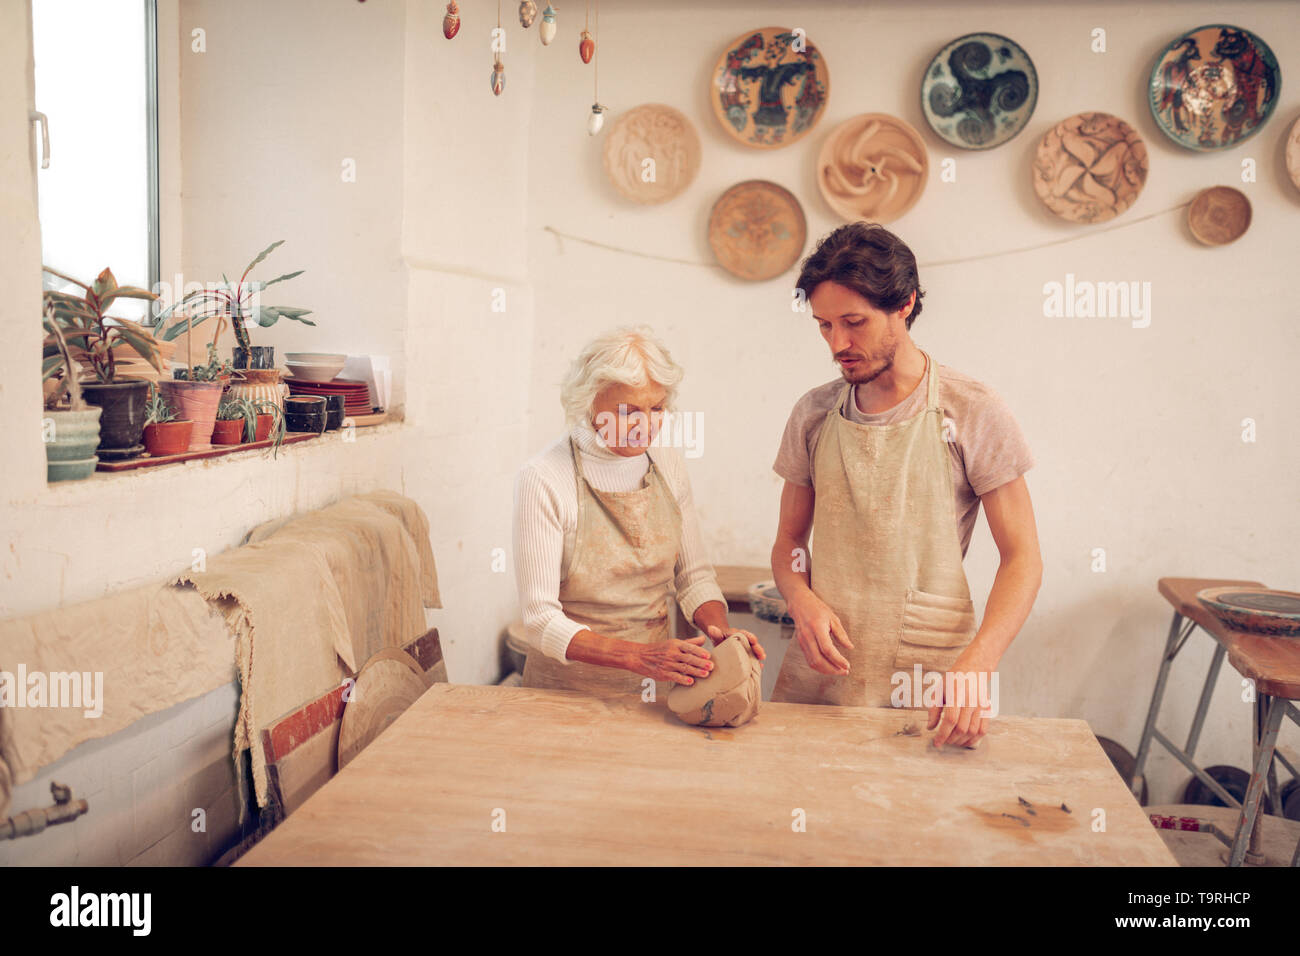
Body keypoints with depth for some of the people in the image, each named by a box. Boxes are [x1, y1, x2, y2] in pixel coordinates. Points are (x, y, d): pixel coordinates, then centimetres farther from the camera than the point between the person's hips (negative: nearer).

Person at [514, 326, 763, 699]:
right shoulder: (542, 480, -14)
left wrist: (721, 629, -11)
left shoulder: (667, 464, 2)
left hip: (658, 683, 4)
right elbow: (542, 619, -15)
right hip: (569, 688, -4)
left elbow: (694, 576, 9)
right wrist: (640, 656, -26)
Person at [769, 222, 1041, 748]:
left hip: (927, 688, -3)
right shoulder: (813, 414, 5)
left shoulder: (973, 412, -6)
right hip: (821, 670, 3)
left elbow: (1021, 557, -5)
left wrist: (975, 665, -20)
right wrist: (802, 600, -9)